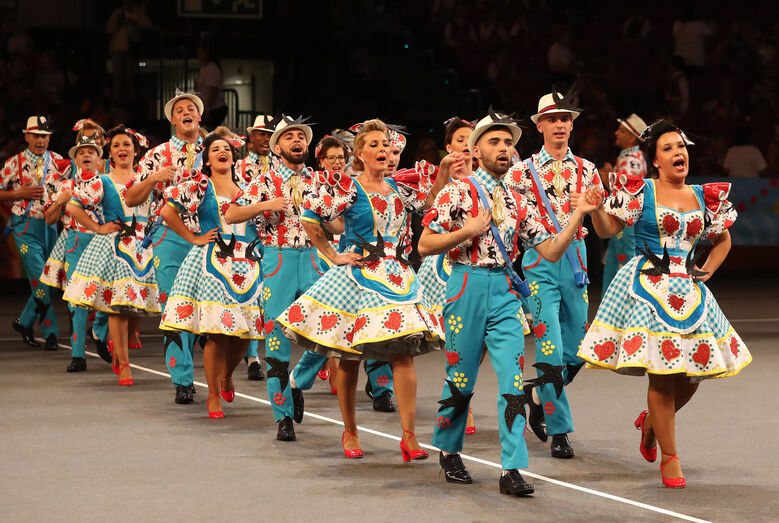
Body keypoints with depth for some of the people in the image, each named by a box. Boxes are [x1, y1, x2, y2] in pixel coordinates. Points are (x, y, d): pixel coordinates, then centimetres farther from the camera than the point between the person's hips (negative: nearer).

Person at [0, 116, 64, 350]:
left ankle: (25, 322, 25)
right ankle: (51, 333, -2)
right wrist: (21, 194, -12)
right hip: (26, 227, -4)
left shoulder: (58, 161, 8)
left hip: (51, 224, 4)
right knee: (40, 279, -11)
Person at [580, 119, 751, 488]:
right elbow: (608, 230, -3)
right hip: (649, 288, -5)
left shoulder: (705, 197, 10)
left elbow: (722, 240, 24)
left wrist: (707, 270, 11)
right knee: (662, 376, -8)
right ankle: (669, 457, 2)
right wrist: (596, 208, -22)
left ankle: (651, 421, 34)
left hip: (688, 291, 5)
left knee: (692, 374, 4)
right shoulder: (640, 192, -1)